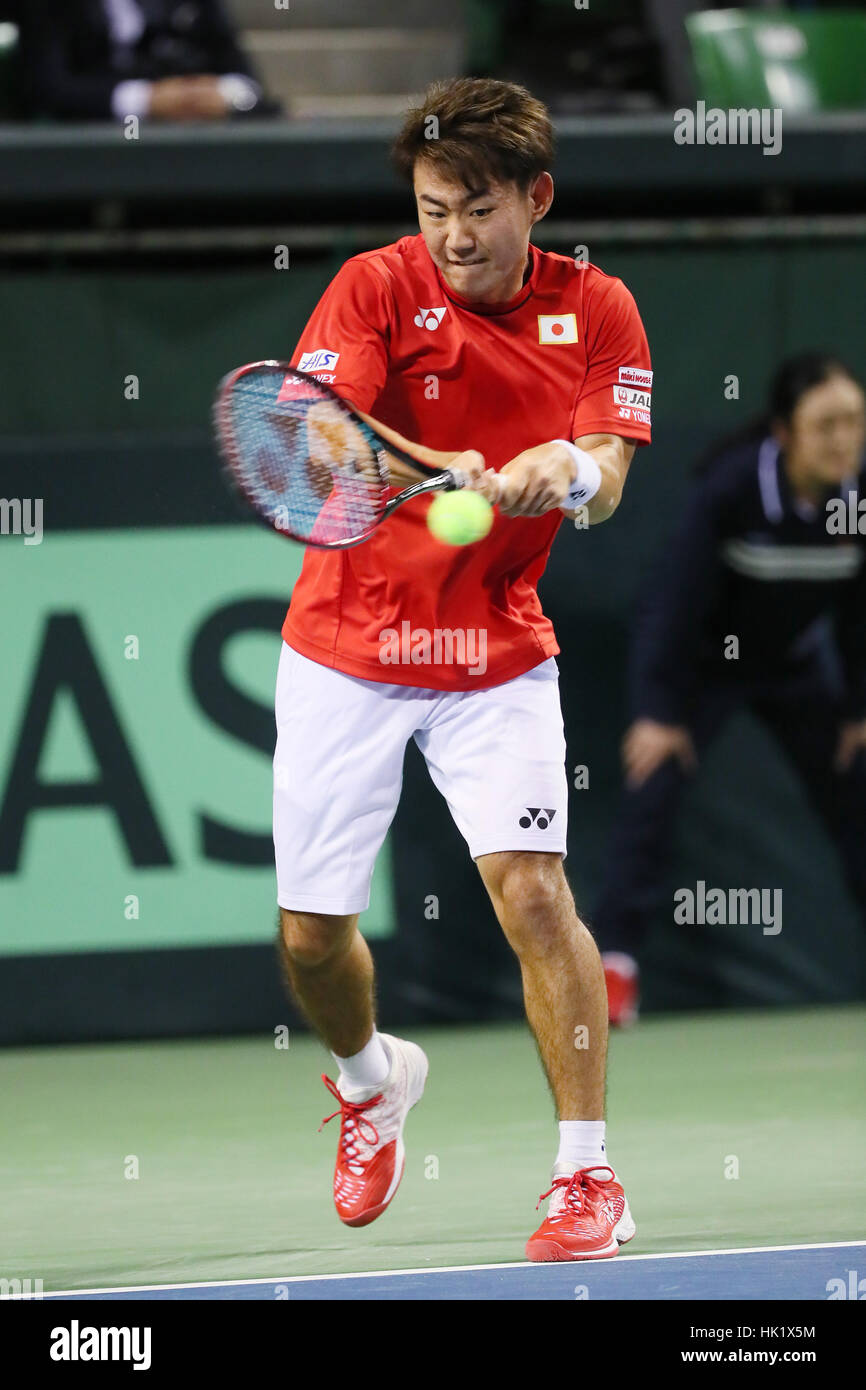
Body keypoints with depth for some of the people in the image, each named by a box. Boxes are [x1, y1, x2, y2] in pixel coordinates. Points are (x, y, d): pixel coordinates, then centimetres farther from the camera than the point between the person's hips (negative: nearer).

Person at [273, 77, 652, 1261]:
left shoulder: (596, 310, -2)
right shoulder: (376, 288, -9)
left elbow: (605, 477, -11)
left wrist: (569, 472, -36)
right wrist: (444, 470, -44)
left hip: (498, 653, 0)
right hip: (346, 650, 0)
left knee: (532, 890, -18)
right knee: (311, 932, 3)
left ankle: (587, 1172, -9)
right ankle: (371, 1077, 37)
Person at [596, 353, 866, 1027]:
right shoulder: (732, 486, -30)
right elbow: (679, 597, -28)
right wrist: (658, 710, -29)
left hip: (794, 666, 4)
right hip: (702, 661, -4)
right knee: (654, 787, -20)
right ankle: (616, 964, -18)